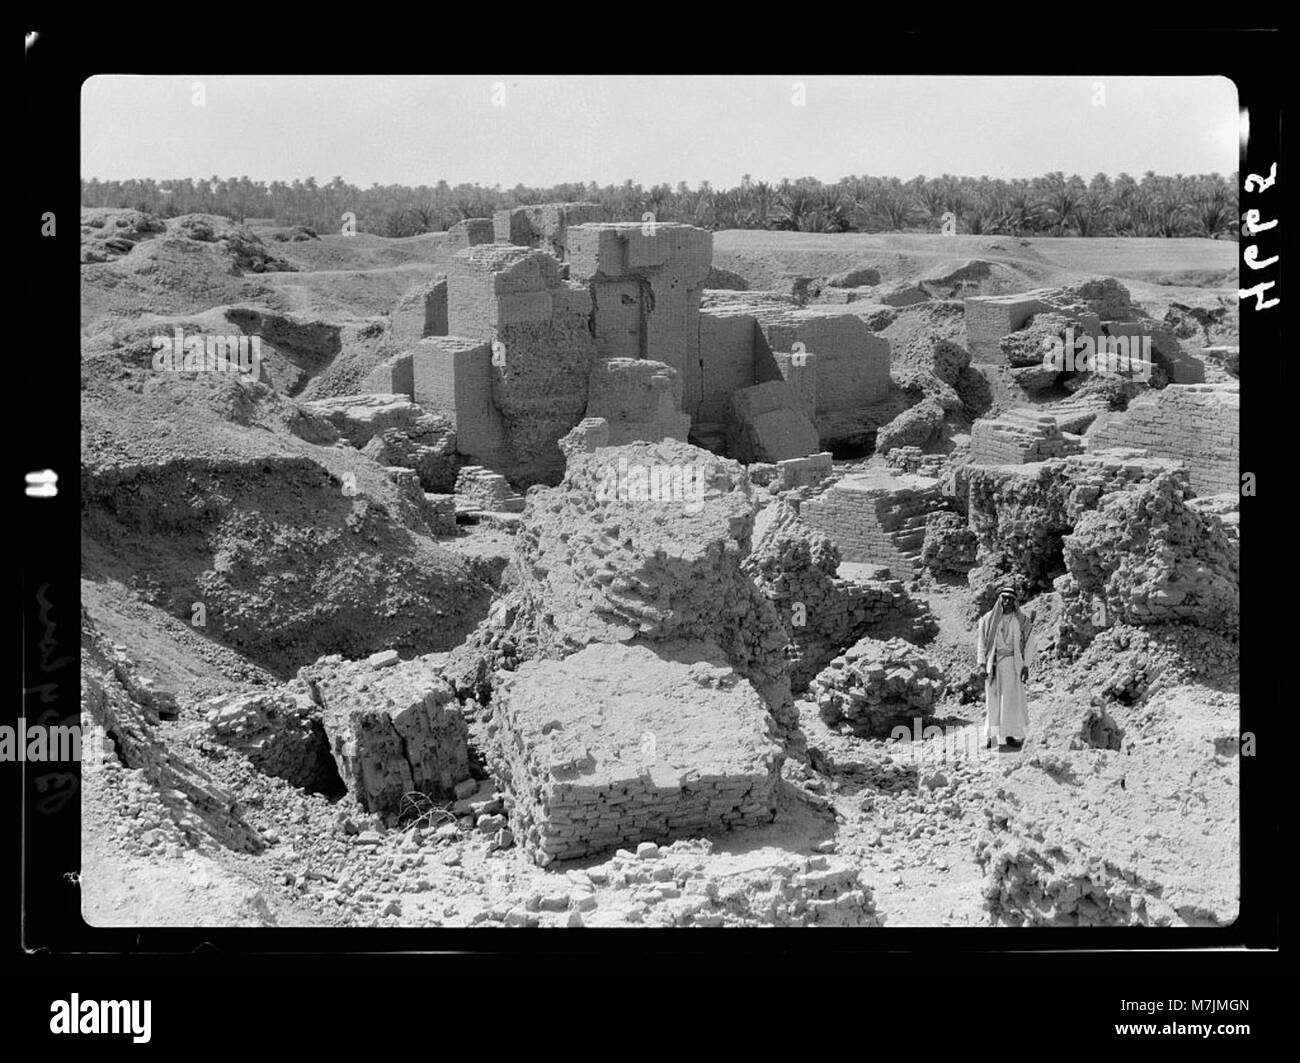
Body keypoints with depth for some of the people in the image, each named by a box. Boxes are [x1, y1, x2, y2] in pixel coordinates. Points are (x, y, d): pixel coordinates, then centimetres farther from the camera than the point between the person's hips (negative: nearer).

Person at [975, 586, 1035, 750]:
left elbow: (1028, 644, 4)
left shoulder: (1022, 621, 3)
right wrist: (982, 664, -4)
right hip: (993, 663, 1)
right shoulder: (988, 619, 3)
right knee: (992, 698, -1)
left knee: (1012, 698, -4)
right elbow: (981, 642, 4)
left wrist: (1026, 666, -3)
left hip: (1013, 663, -1)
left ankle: (1016, 735, 3)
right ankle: (991, 735, 1)